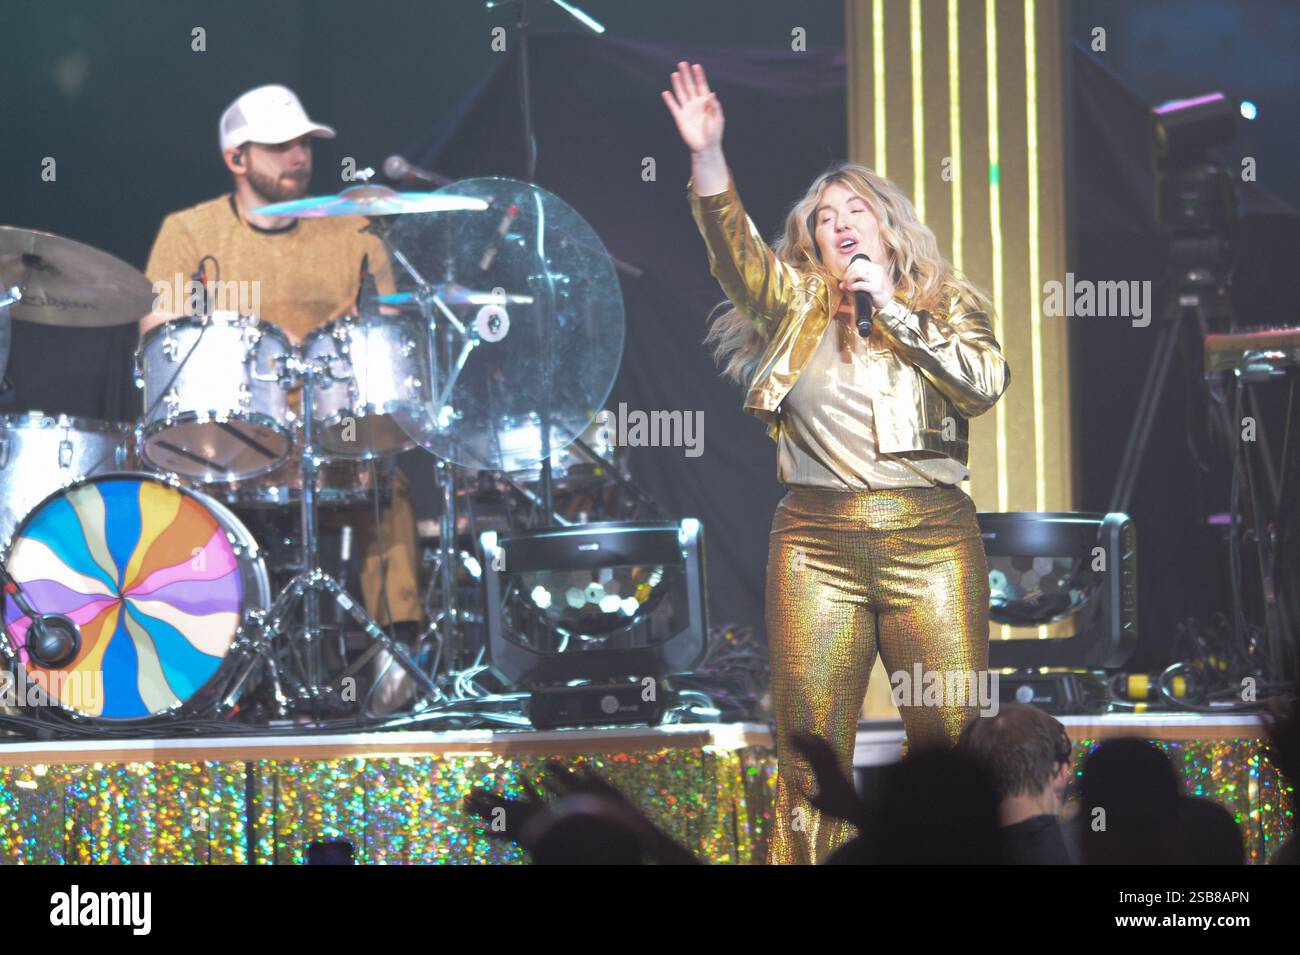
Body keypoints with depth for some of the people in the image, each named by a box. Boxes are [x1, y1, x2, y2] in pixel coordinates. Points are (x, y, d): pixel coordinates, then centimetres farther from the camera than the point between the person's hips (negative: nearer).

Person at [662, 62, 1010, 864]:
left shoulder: (948, 305, 11)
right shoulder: (798, 306, 12)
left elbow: (985, 383, -7)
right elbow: (737, 250, -5)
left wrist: (894, 308, -6)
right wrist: (708, 155, -20)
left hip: (932, 538, -1)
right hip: (818, 544, 1)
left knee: (954, 744, -3)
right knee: (810, 752, -2)